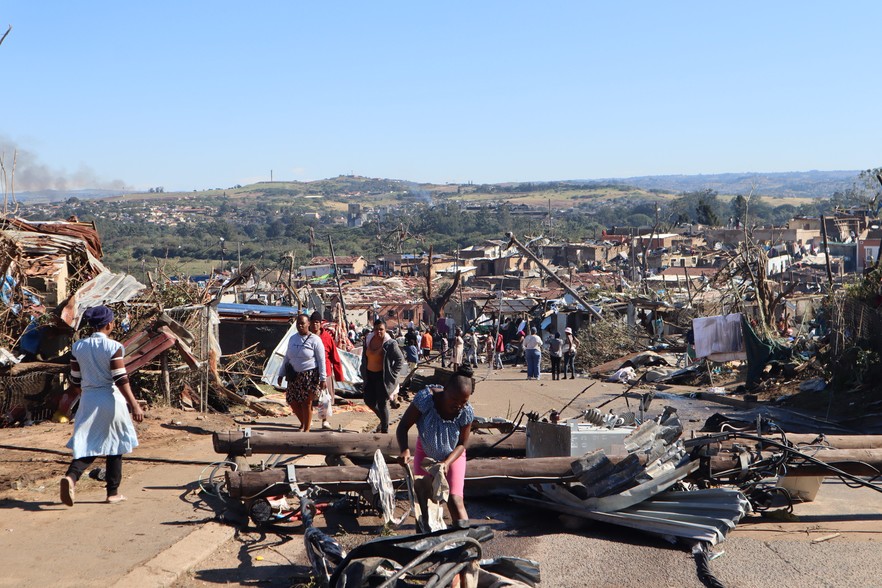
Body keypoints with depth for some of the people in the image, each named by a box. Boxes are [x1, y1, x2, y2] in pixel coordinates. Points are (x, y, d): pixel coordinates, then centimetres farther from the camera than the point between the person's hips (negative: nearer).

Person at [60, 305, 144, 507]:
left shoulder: (78, 347, 4)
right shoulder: (113, 347, -10)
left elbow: (75, 380, 9)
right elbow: (121, 379, -16)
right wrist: (134, 406, -15)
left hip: (88, 401, 4)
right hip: (111, 400, -4)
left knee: (86, 446, 7)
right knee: (115, 446, 10)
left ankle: (71, 477, -22)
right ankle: (113, 493, 15)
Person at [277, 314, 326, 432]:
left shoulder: (315, 340, -7)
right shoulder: (292, 338, 10)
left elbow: (321, 360, -7)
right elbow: (287, 357, 17)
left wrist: (322, 378, -11)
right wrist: (281, 374, 14)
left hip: (310, 376, -5)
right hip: (294, 376, 5)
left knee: (306, 403, -1)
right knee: (292, 401, 4)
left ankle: (306, 429, 13)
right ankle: (303, 423, 27)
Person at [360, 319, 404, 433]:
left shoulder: (390, 344, -16)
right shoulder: (368, 339, 2)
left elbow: (400, 359, -11)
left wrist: (392, 375, -12)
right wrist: (364, 372, 12)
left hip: (383, 377, -6)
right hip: (370, 375, 6)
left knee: (382, 404, 0)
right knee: (369, 401, 11)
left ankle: (384, 430, 14)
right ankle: (383, 419, 38)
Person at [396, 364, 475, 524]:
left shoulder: (466, 413, -27)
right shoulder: (425, 398, -32)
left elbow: (462, 444, -12)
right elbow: (403, 426, -23)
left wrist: (447, 463, -29)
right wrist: (404, 450, -41)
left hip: (452, 456, -1)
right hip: (425, 452, 1)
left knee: (455, 501, -11)